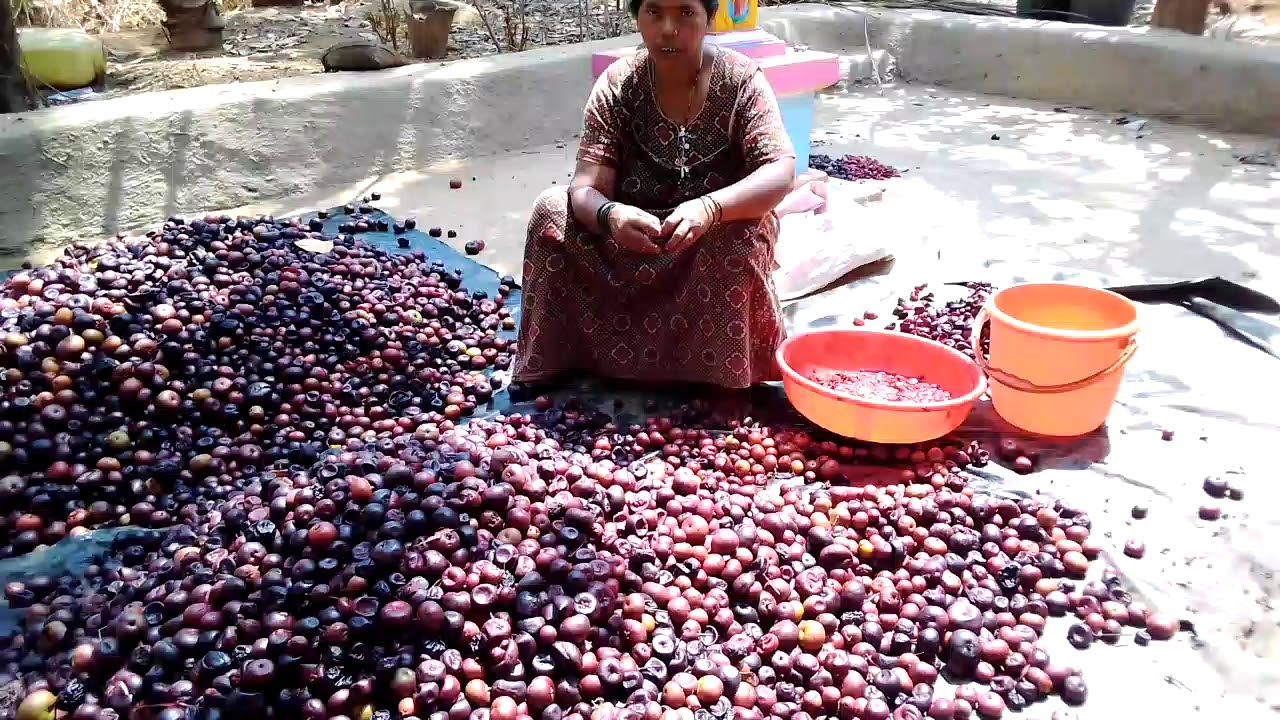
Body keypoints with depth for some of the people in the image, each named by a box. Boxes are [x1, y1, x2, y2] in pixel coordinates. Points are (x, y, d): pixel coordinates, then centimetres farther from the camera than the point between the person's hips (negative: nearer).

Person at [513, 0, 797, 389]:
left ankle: (718, 375, -15)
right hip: (635, 234, 2)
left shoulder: (740, 79, -16)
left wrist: (710, 208, -46)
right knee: (552, 209, -18)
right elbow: (587, 190, -19)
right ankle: (561, 357, -8)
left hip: (719, 235, -2)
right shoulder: (617, 85, -12)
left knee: (739, 238, -35)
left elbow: (780, 172, -26)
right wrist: (610, 215, -45)